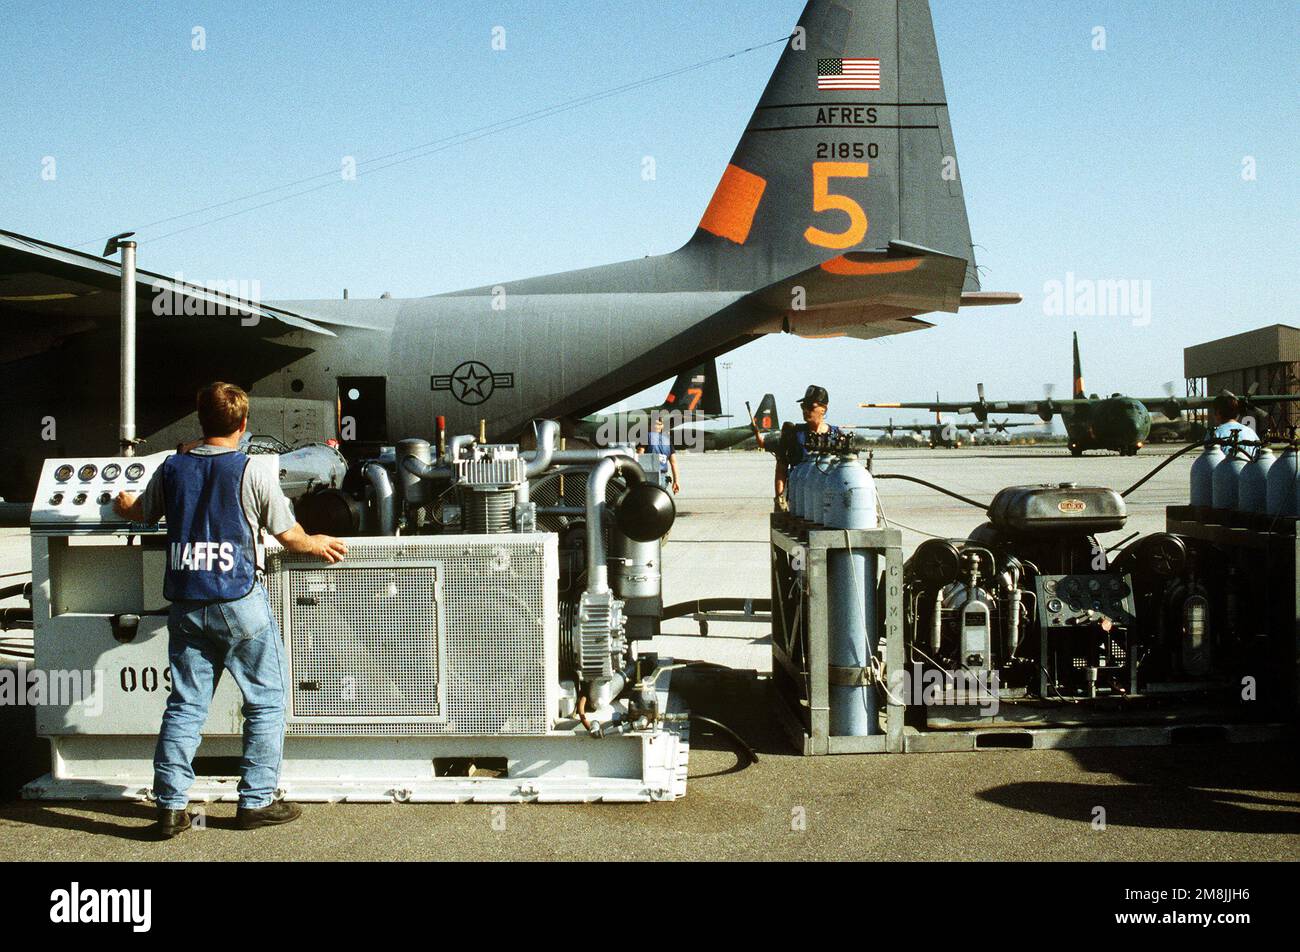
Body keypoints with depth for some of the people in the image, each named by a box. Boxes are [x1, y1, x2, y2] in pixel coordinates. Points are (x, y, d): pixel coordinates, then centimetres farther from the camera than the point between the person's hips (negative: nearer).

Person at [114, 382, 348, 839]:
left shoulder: (172, 468, 4)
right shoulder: (253, 471, -9)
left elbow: (141, 512, 23)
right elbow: (288, 535, -3)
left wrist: (124, 502, 47)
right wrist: (317, 544, 19)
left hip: (186, 606, 5)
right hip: (239, 602, -4)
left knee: (185, 705, 11)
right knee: (266, 702, 8)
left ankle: (171, 806, 12)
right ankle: (256, 801, 11)